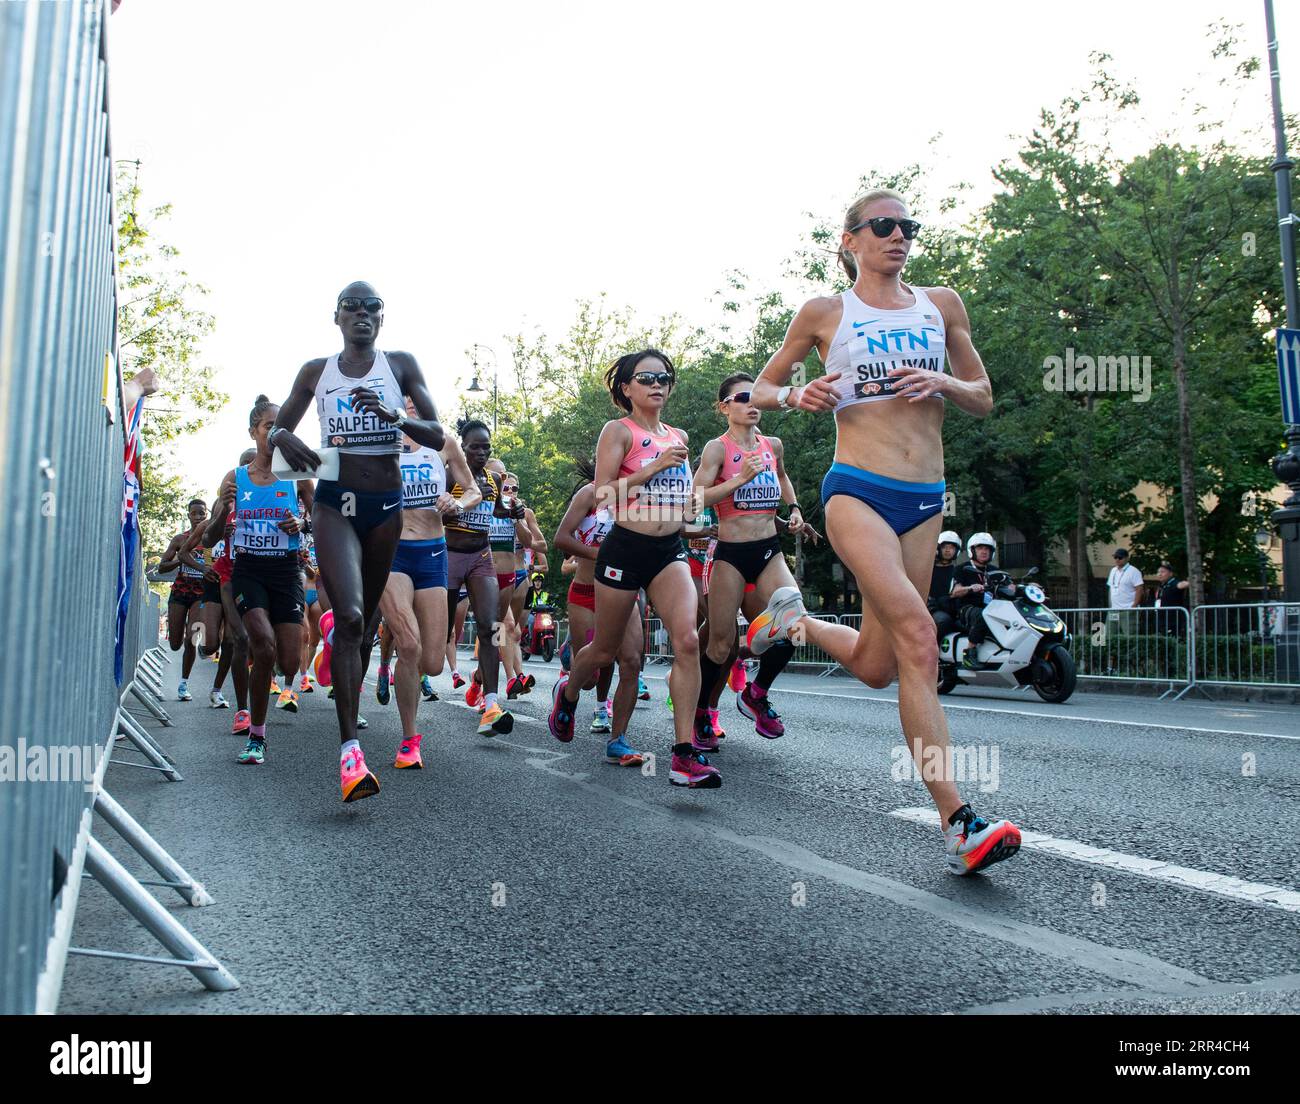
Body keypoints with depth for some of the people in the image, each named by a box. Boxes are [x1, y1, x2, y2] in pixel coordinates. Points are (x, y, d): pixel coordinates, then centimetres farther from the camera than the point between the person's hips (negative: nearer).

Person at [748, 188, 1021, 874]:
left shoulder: (940, 304, 15)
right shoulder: (824, 313, 6)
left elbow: (983, 399, 18)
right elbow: (760, 389, 14)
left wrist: (941, 384, -4)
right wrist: (798, 395, -8)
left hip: (925, 501, 5)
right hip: (857, 490, -5)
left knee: (876, 666, 7)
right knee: (918, 638, -23)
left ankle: (792, 620, 37)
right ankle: (959, 825, -20)